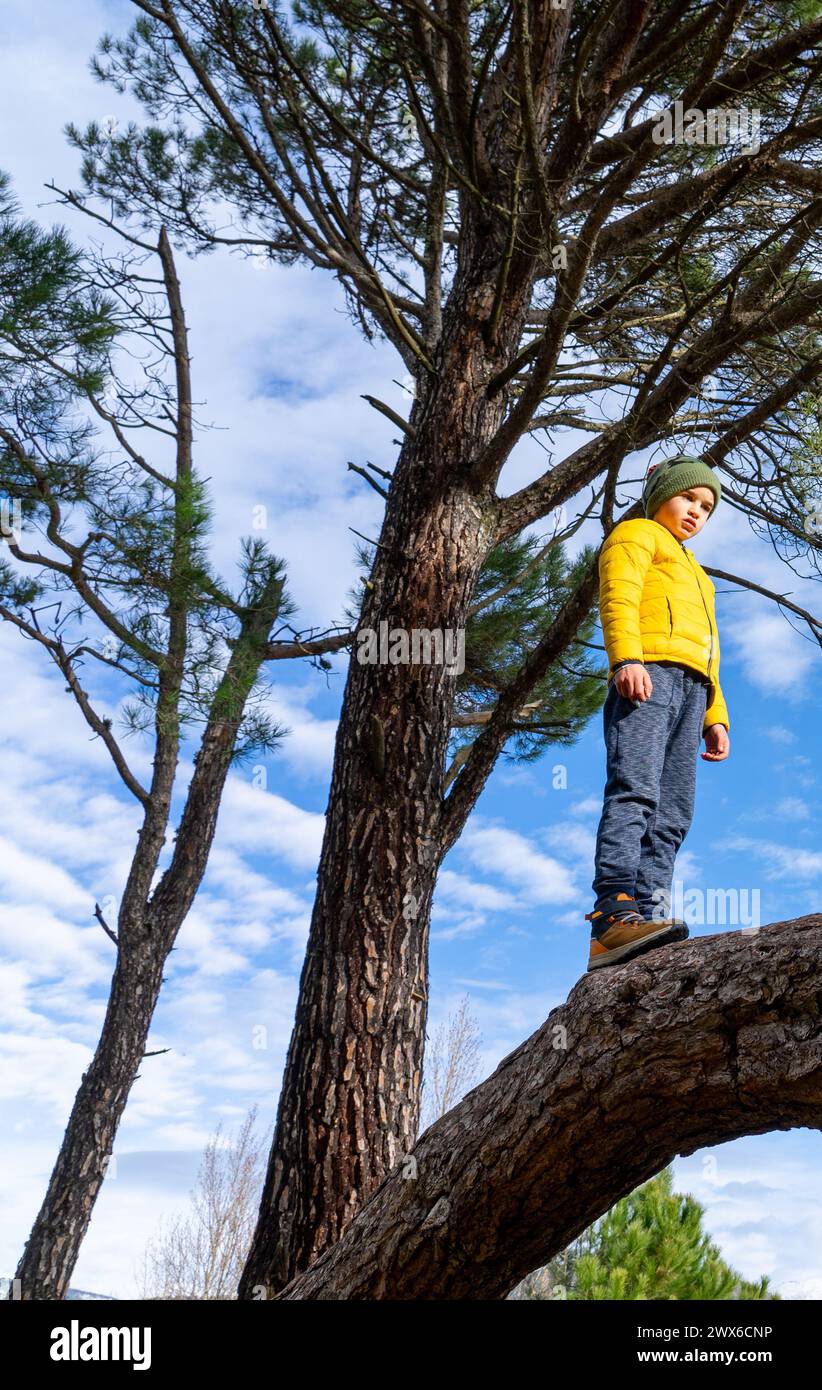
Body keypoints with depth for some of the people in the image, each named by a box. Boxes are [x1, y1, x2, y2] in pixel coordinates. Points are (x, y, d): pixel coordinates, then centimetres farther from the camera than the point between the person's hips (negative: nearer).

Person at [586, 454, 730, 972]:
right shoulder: (637, 534, 18)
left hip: (690, 689, 8)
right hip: (649, 671, -8)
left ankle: (649, 912, -19)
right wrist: (625, 657, -20)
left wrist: (715, 716, 19)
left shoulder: (694, 573, 41)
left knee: (673, 813, -9)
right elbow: (618, 596, -2)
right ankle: (616, 913, -37)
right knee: (635, 789, -25)